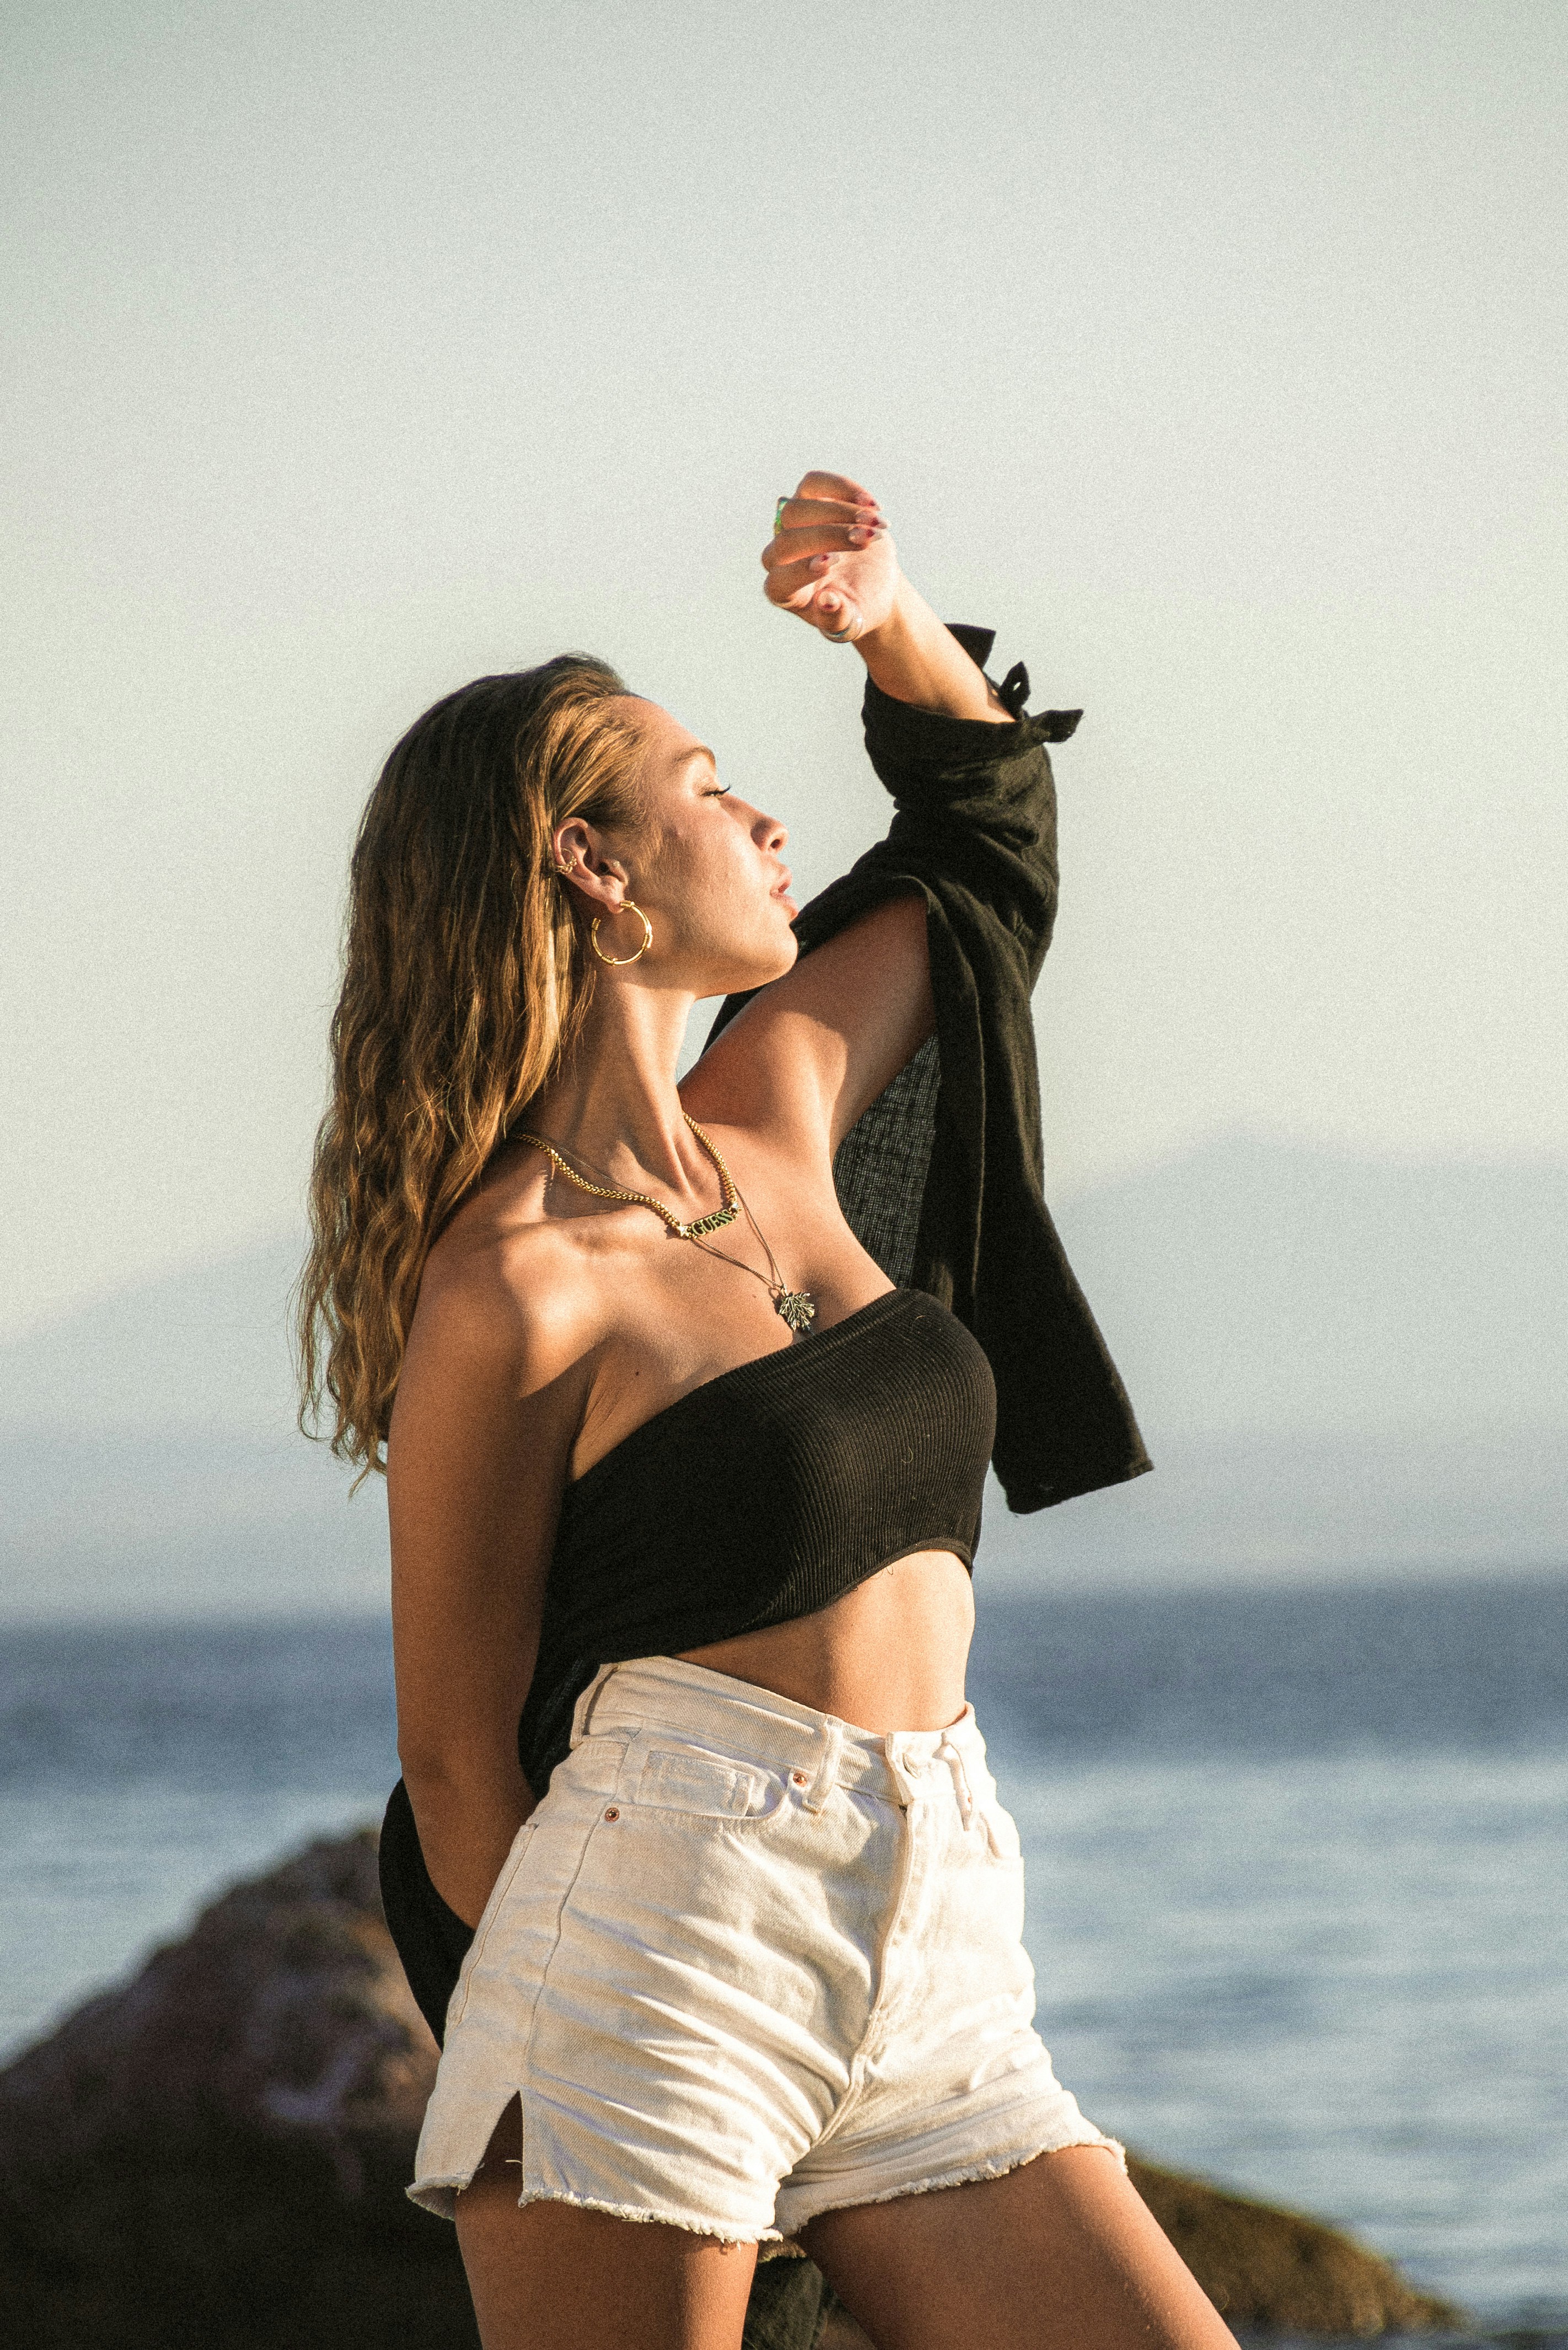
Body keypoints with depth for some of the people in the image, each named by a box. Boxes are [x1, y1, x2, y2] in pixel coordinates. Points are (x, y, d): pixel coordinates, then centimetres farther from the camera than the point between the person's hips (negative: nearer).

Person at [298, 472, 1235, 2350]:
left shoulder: (777, 1119, 12)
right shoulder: (511, 1295, -10)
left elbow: (986, 837, 29)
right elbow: (456, 1754, -5)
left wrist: (895, 623, 12)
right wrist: (559, 2114, -4)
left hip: (935, 2001, 7)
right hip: (660, 1961, -7)